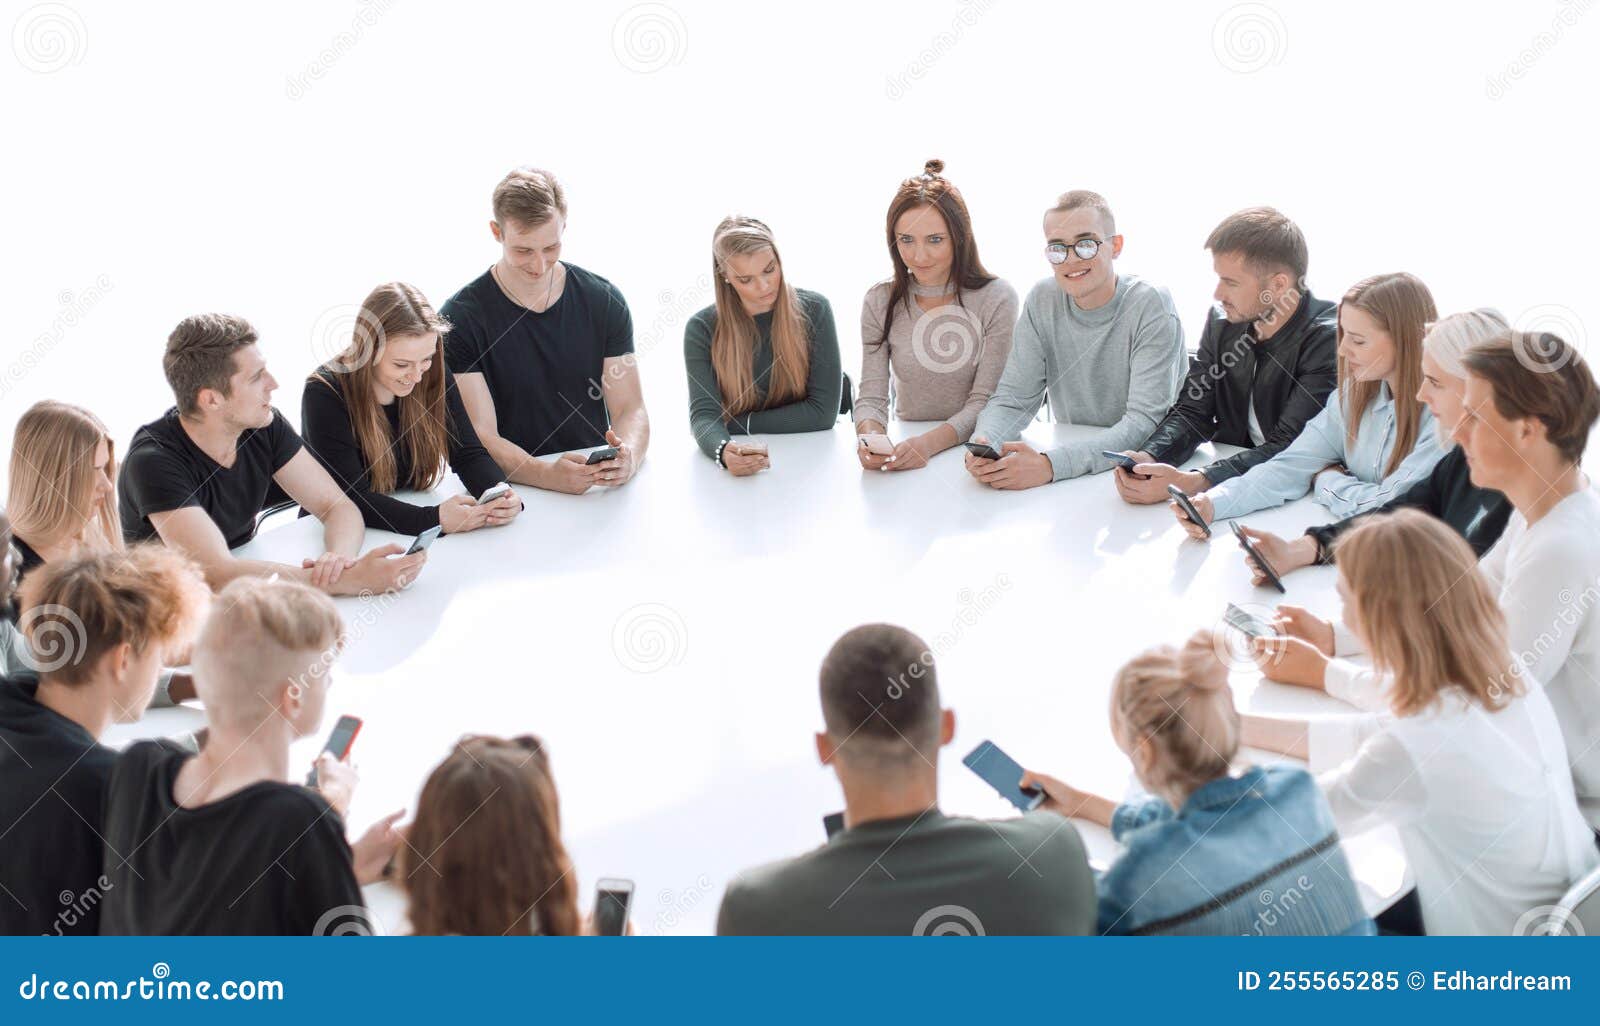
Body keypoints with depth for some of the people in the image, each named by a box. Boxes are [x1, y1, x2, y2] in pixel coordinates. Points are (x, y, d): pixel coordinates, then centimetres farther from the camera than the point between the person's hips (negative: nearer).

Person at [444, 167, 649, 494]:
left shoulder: (604, 301, 4)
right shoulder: (460, 319, -7)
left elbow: (630, 409, 2)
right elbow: (479, 437, -13)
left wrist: (629, 458, -22)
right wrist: (548, 476, -32)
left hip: (597, 487, 1)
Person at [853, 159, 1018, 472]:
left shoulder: (997, 299, -7)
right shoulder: (880, 302, 1)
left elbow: (983, 403, -11)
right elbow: (872, 397, -4)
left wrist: (928, 443, -30)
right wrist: (870, 436, -28)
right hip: (906, 444, 2)